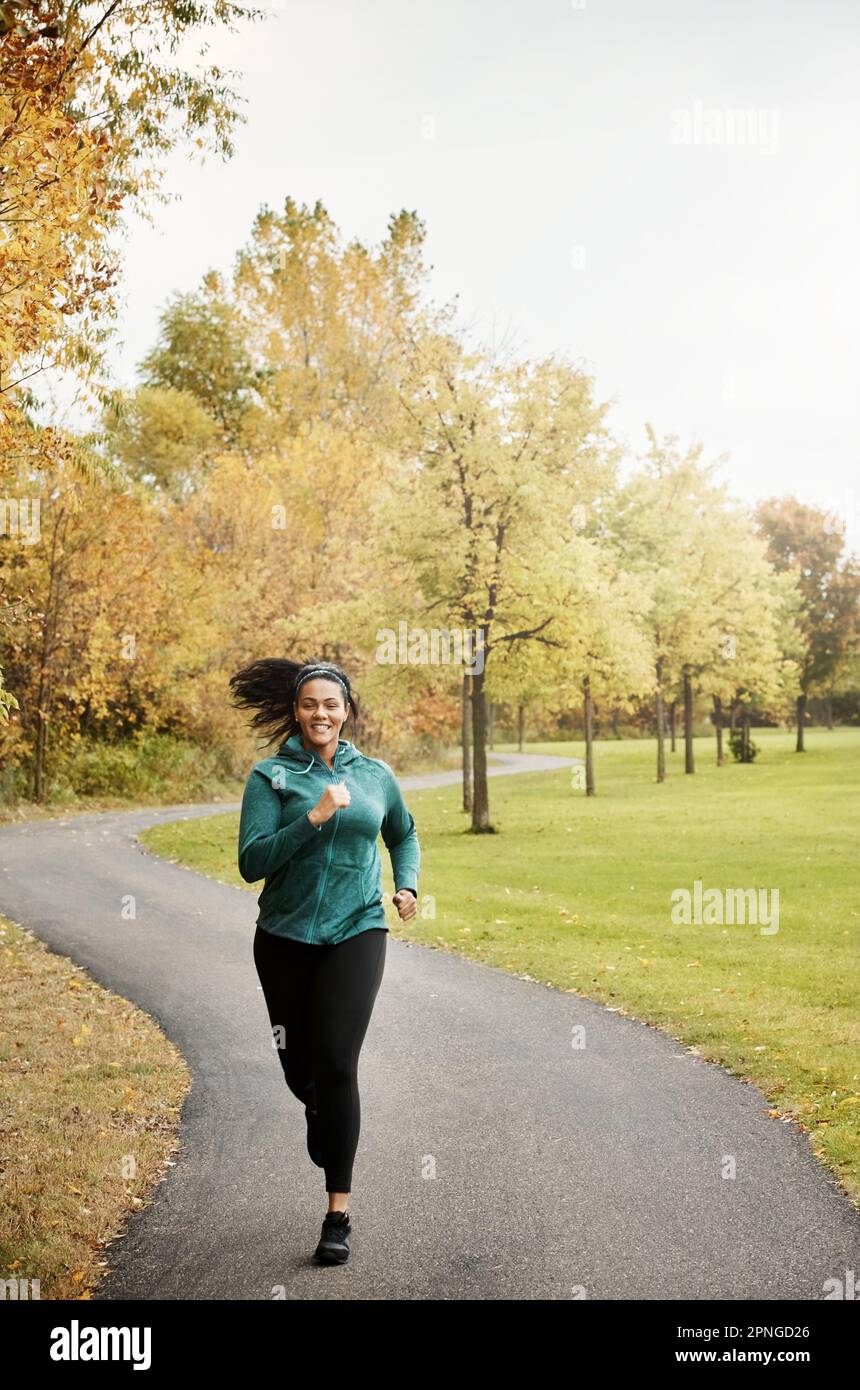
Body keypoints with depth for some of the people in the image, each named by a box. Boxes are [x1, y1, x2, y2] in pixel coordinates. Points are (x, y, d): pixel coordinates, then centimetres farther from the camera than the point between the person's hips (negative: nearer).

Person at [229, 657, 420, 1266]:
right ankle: (324, 1122, 49)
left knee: (336, 1062, -14)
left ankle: (339, 1211, -4)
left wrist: (407, 886, 7)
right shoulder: (271, 776, -3)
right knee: (299, 1066, 11)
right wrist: (314, 818, -20)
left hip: (356, 934, 0)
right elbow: (252, 862, -12)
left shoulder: (375, 775, 6)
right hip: (285, 939, 1)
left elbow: (404, 835, 25)